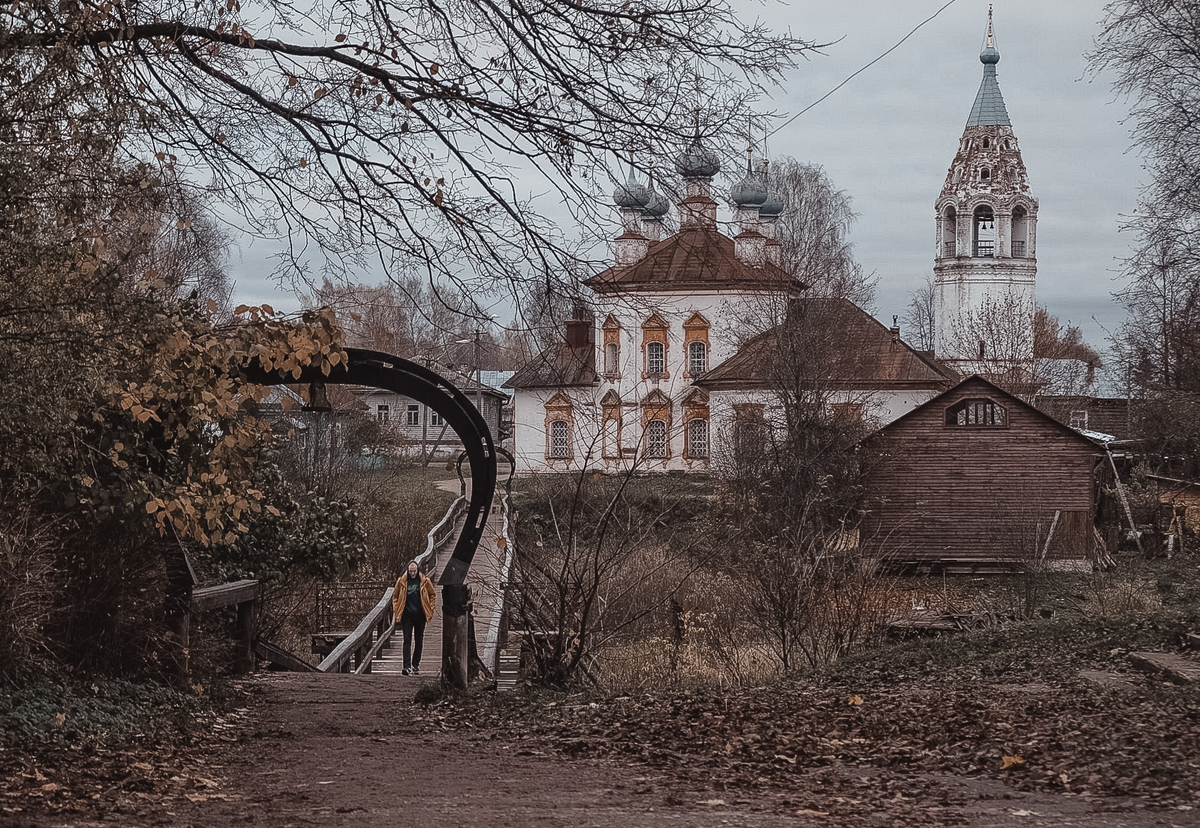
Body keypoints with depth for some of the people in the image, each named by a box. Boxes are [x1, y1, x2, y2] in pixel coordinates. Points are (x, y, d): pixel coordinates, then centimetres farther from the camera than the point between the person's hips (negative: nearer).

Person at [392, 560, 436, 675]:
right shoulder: (401, 581, 1)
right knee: (407, 640, -9)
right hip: (407, 615, -1)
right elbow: (395, 596, 13)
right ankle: (407, 666, -16)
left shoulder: (425, 581, 0)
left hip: (420, 615, 1)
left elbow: (433, 595, 11)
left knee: (419, 641, 8)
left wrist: (430, 609, 4)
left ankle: (416, 665, 18)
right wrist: (396, 610, 3)